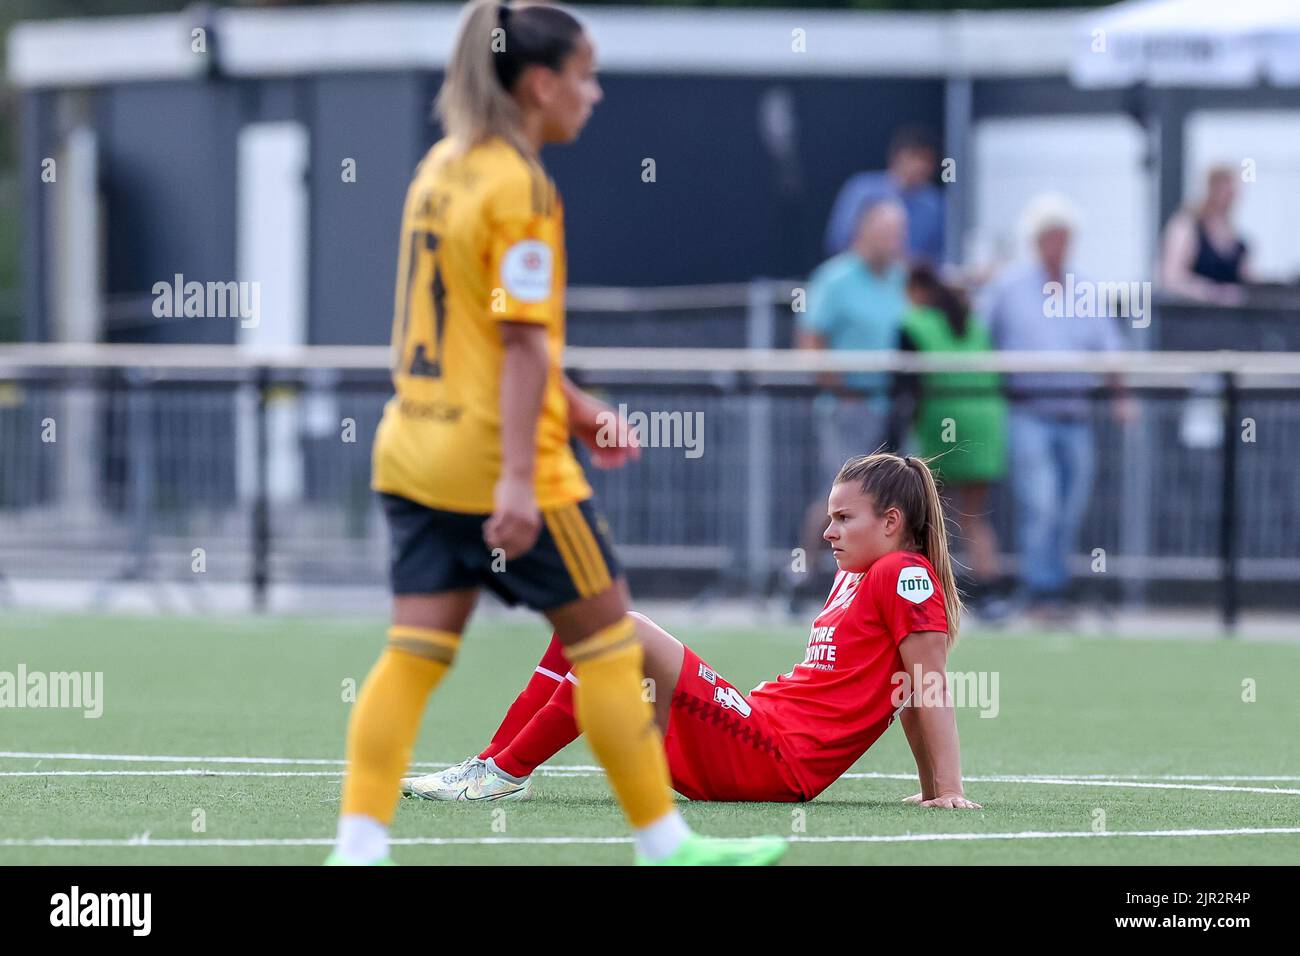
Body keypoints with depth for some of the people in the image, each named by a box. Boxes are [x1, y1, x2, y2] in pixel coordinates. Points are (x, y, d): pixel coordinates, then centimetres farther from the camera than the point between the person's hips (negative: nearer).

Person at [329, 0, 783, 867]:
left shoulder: (442, 168, 12)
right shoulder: (520, 187, -15)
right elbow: (522, 342, -21)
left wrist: (570, 405, 27)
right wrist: (519, 478, -24)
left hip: (416, 452, 8)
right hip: (496, 459, -8)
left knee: (415, 653, 5)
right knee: (604, 636, 5)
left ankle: (358, 845, -4)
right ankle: (665, 843, 12)